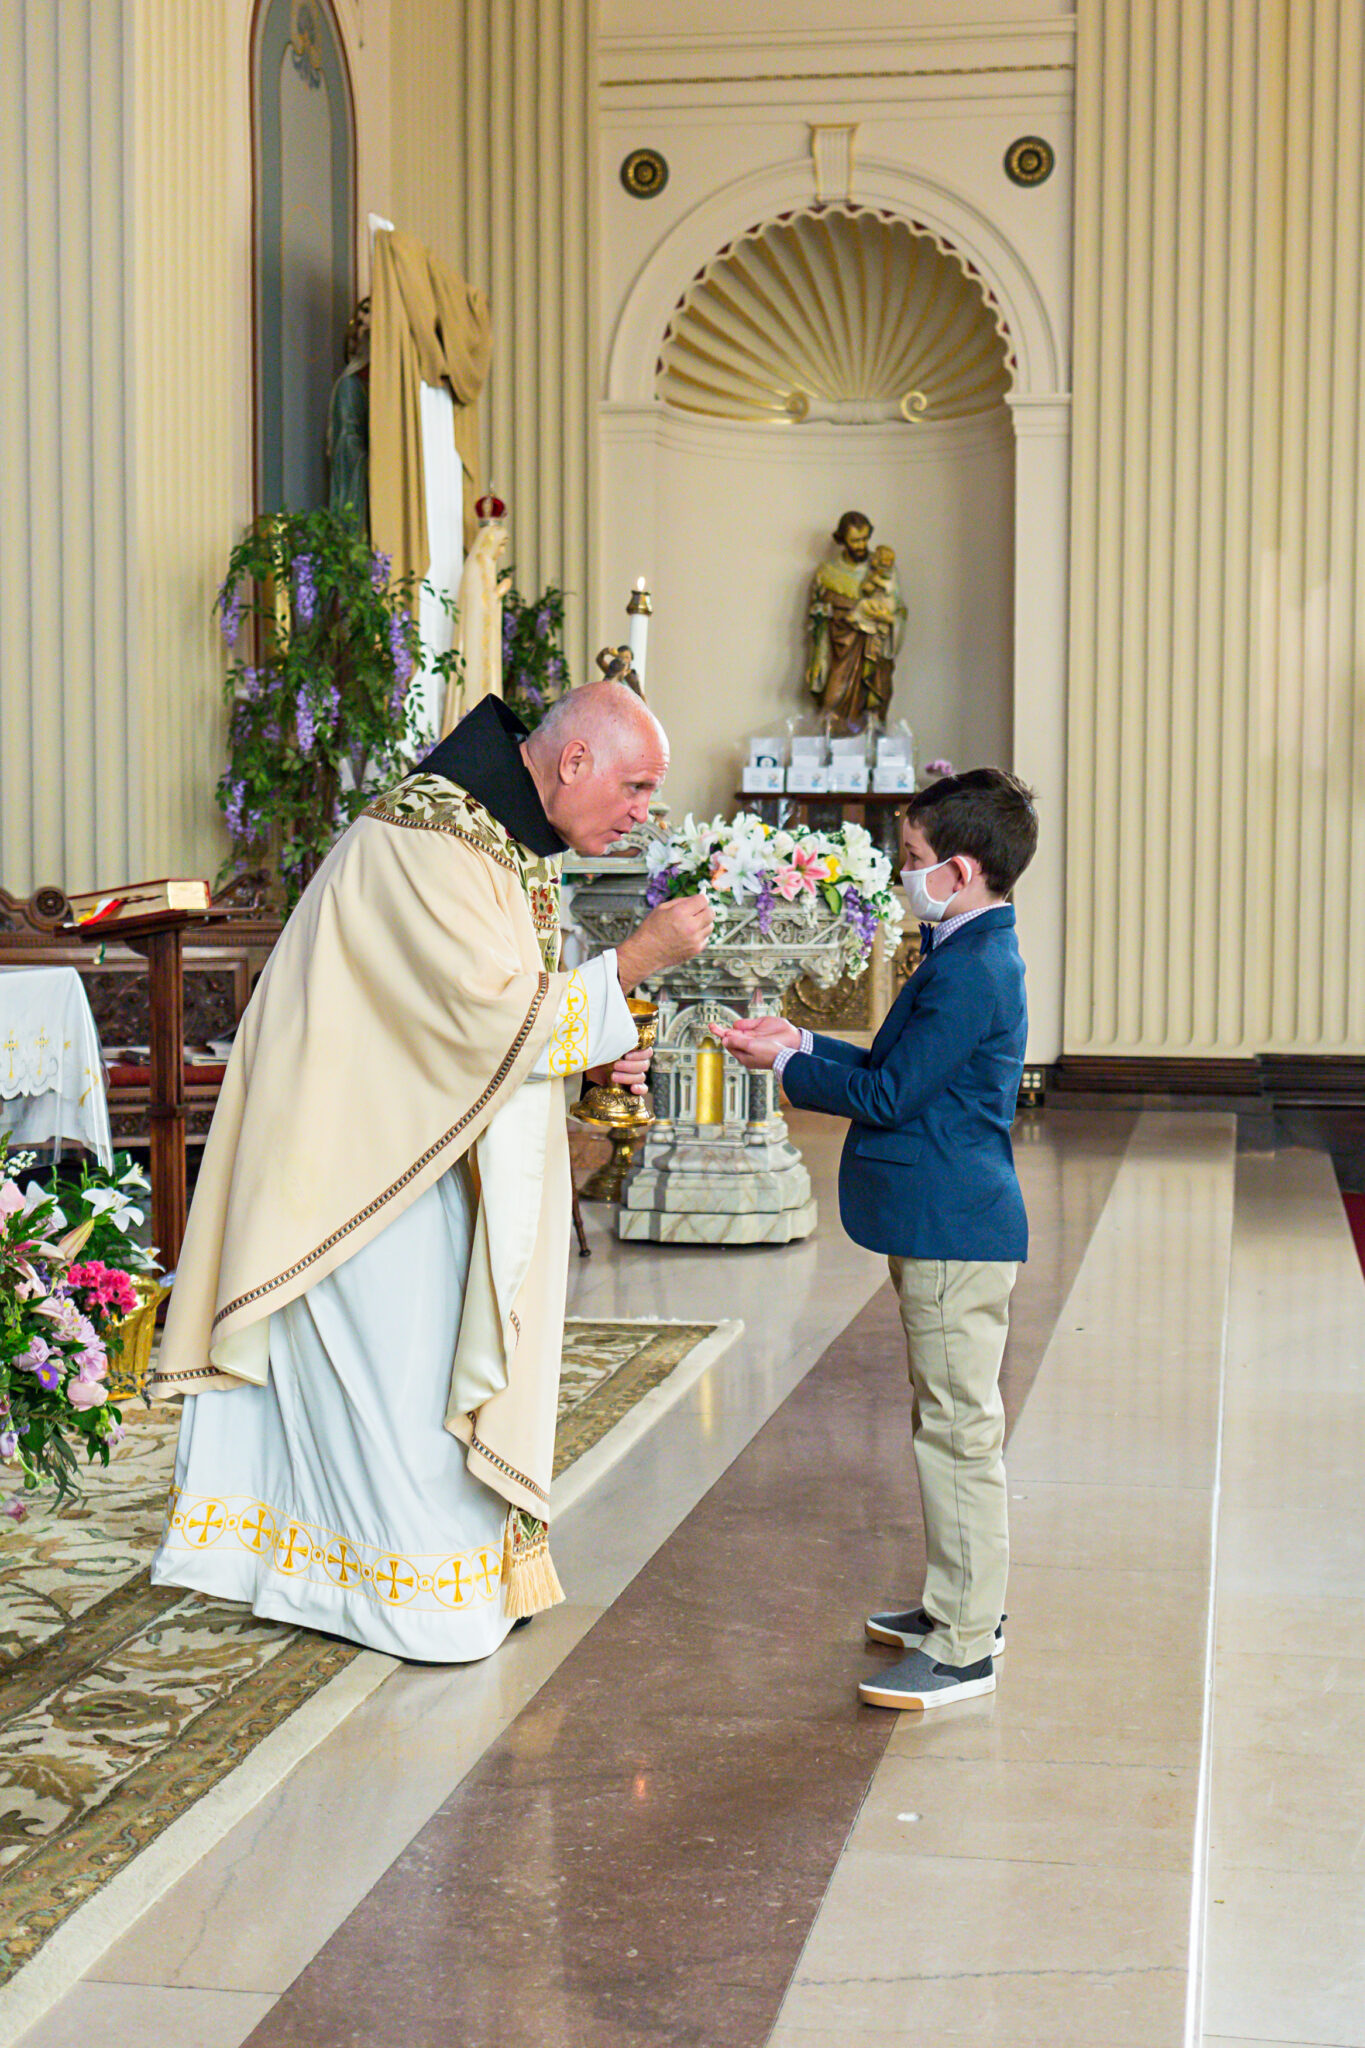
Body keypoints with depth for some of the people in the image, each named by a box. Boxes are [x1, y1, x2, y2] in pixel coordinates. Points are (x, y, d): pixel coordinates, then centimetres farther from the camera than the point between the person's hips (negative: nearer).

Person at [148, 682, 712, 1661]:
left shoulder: (505, 840, 9)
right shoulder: (430, 843, -23)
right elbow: (495, 1014, -29)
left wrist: (593, 1061, 2)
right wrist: (636, 960, -23)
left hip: (422, 1155, 10)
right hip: (370, 1165, -10)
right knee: (397, 1372, 0)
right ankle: (412, 1595, 13)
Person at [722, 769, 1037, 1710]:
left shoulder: (970, 972, -19)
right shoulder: (975, 955, 14)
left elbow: (890, 1094, -18)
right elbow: (900, 1069, 20)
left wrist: (786, 1066, -8)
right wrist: (807, 1044, 17)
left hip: (955, 1236, -11)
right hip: (953, 1229, 11)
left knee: (959, 1432, -6)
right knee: (955, 1428, 18)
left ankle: (963, 1649, -1)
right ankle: (965, 1605, 29)